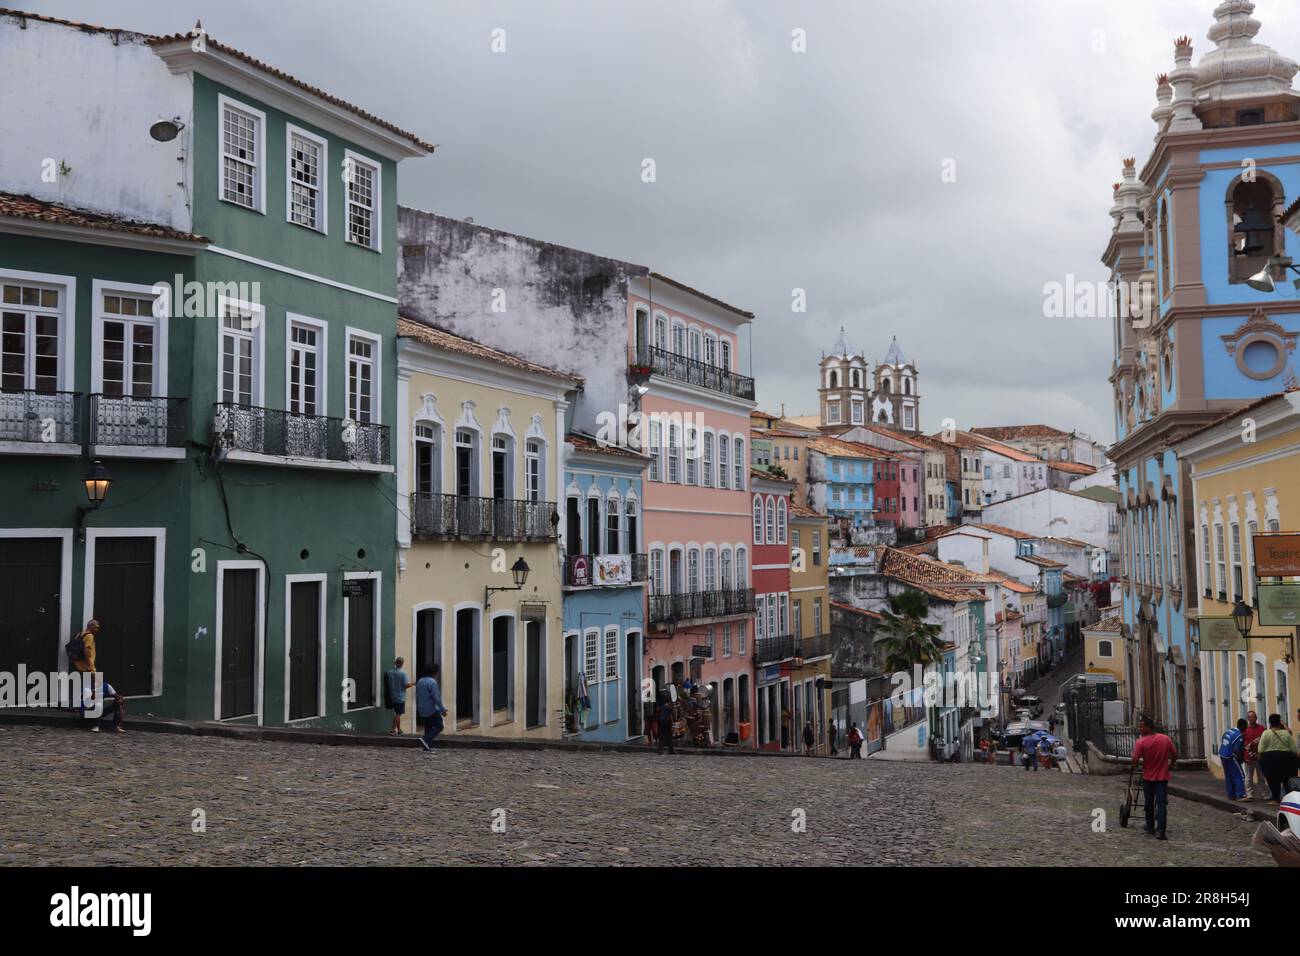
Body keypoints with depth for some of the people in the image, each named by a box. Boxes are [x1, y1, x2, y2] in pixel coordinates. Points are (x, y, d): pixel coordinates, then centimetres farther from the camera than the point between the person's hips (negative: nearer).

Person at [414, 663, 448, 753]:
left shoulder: (420, 681, 10)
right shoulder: (432, 682, -16)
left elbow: (417, 696, 18)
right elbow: (436, 698, -20)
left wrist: (417, 709, 27)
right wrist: (442, 709, -15)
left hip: (422, 711, 8)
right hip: (432, 710, -8)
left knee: (428, 728, 12)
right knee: (438, 726, 0)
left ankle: (427, 748, 7)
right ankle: (426, 739, -16)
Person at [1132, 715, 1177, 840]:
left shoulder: (1141, 742, -15)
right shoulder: (1165, 739, -4)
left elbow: (1134, 761, -16)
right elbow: (1175, 755, 4)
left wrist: (1135, 764, 7)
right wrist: (1169, 764, 23)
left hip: (1148, 777, -1)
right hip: (1163, 777, 1)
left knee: (1149, 804, 15)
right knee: (1162, 804, -2)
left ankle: (1150, 827, 27)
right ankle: (1160, 830, -14)